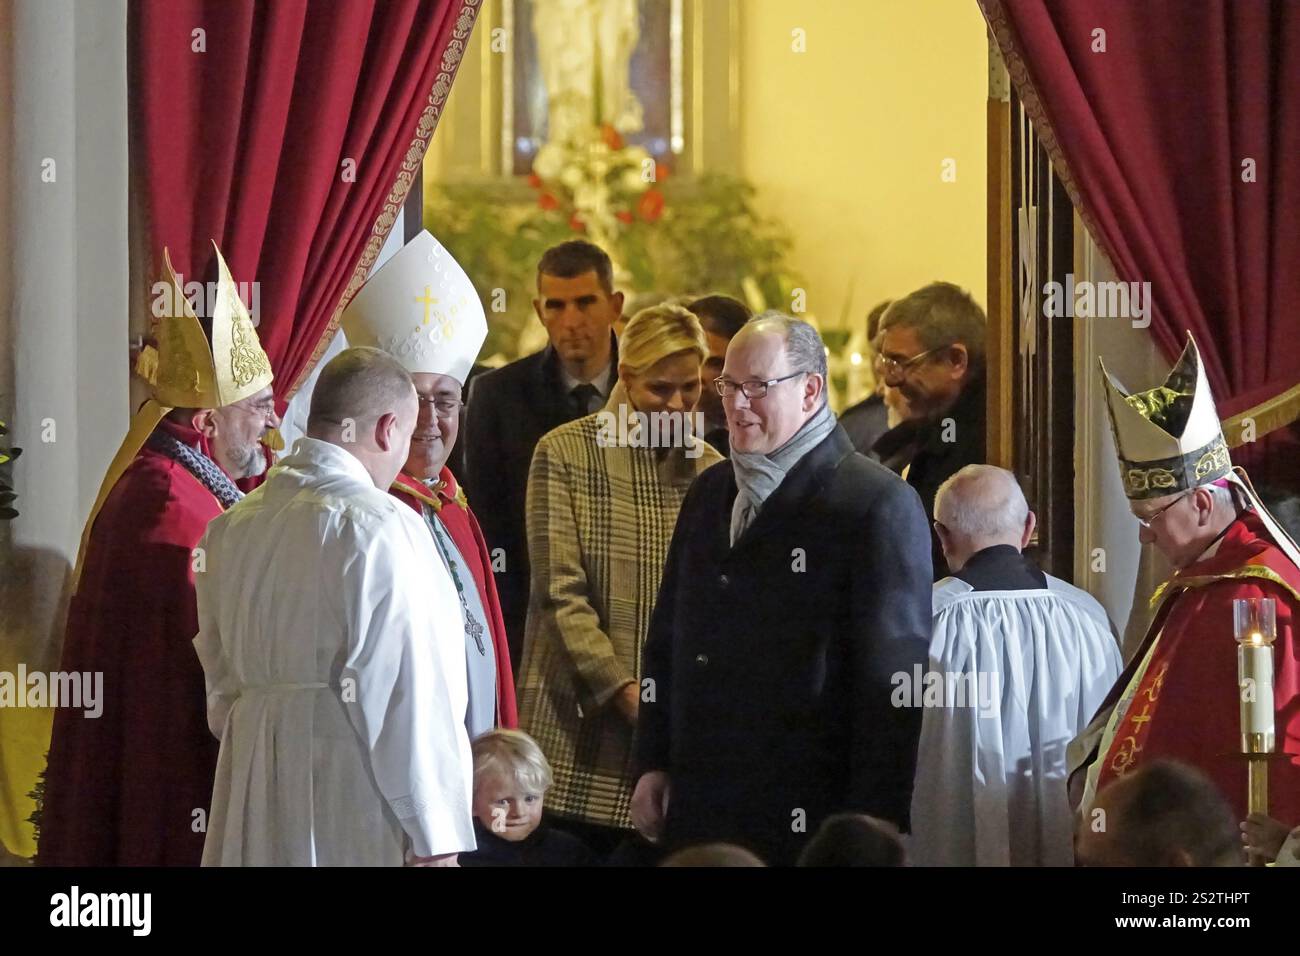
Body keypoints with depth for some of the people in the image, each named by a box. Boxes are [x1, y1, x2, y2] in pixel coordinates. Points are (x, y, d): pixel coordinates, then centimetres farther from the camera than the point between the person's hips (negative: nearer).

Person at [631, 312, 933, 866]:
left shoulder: (878, 505, -7)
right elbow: (665, 638, 22)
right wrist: (653, 764, 14)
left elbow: (894, 678, -10)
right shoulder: (710, 494, 16)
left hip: (811, 820, -6)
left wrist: (869, 829, -14)